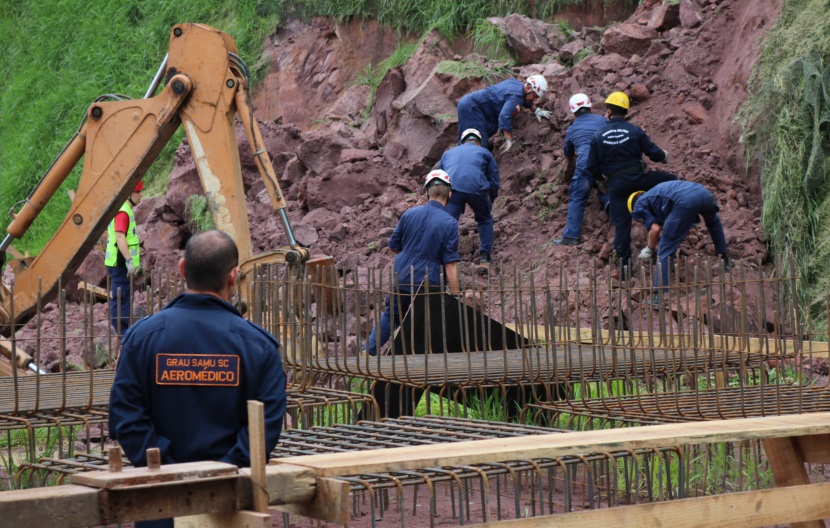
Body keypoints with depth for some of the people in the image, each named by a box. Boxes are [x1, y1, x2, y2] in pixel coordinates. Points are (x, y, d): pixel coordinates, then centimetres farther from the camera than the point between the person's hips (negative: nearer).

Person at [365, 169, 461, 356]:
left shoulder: (409, 214, -2)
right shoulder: (449, 223, -13)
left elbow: (393, 246, 8)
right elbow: (450, 264, -16)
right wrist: (454, 296, -13)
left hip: (401, 279, 4)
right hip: (428, 283, -4)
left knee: (390, 315, 24)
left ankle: (368, 351, 21)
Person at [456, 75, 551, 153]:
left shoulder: (516, 83, 9)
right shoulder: (515, 95, -23)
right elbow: (505, 116, -38)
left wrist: (536, 110, 31)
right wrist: (509, 140, -39)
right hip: (471, 108, -11)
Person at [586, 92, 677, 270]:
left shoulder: (598, 136, 0)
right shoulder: (635, 131, -4)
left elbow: (592, 167, 5)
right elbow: (653, 152, -2)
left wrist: (601, 176, 27)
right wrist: (664, 157, 22)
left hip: (616, 185, 2)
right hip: (638, 179, -2)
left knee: (621, 222, 7)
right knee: (672, 181, 16)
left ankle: (624, 261, 7)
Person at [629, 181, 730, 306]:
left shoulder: (639, 206, 20)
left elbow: (655, 229, 9)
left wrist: (650, 249, 24)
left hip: (685, 201, -7)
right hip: (704, 192, 7)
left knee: (665, 251, 4)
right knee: (713, 221, 43)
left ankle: (660, 296, -1)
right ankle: (725, 262, 49)